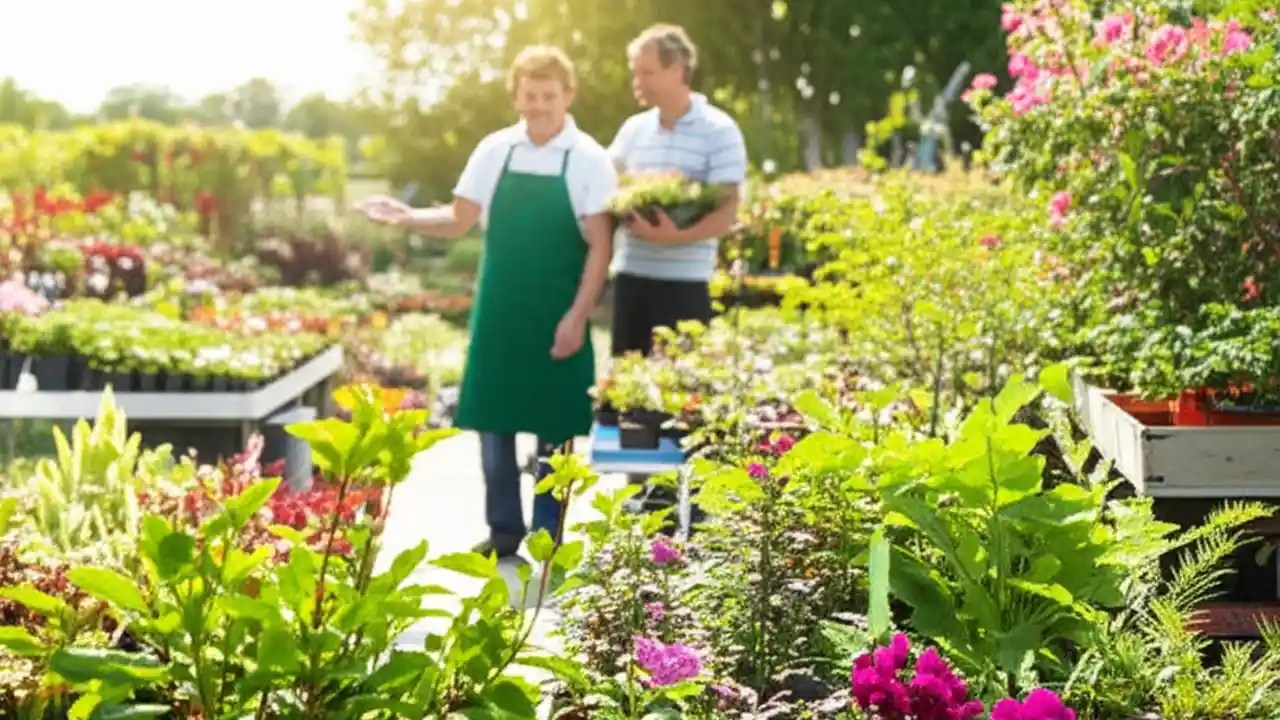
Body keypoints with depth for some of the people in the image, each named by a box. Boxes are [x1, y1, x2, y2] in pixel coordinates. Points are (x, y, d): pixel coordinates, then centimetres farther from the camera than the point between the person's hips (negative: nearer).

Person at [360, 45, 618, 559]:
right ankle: (504, 530, 19)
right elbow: (461, 220, 8)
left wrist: (576, 318, -13)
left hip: (556, 317, -3)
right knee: (493, 422, 7)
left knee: (553, 430, 6)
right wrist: (408, 218, -9)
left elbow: (601, 246, -8)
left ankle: (547, 535, 17)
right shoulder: (496, 150, 3)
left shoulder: (589, 160, -7)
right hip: (498, 312, 3)